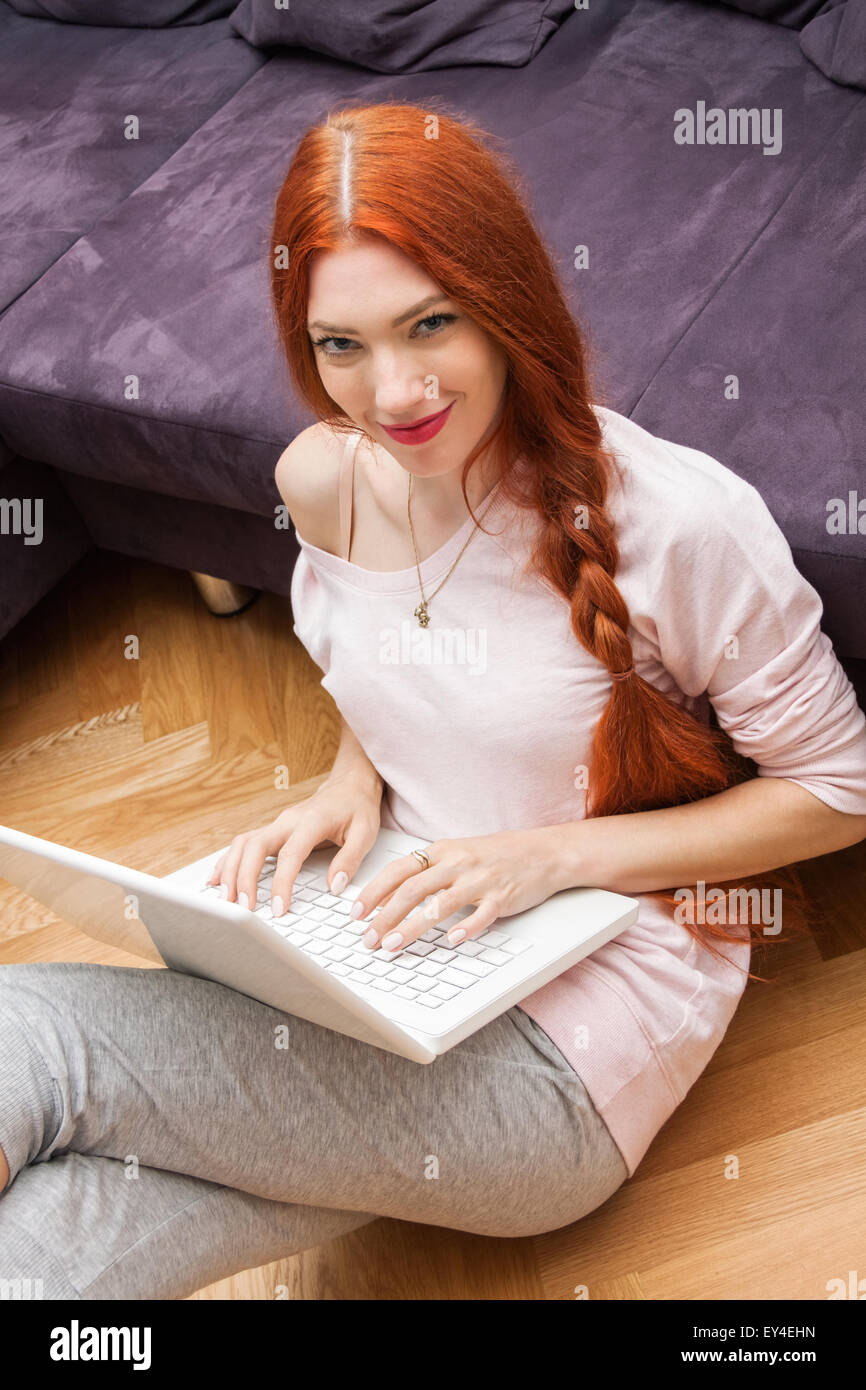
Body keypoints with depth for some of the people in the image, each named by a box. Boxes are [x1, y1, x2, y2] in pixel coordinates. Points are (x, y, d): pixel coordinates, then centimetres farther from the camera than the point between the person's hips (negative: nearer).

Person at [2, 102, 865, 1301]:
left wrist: (557, 854, -17)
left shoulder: (677, 520, -20)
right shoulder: (324, 480, -1)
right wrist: (352, 779, -4)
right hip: (379, 947, 5)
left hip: (567, 1035, -5)